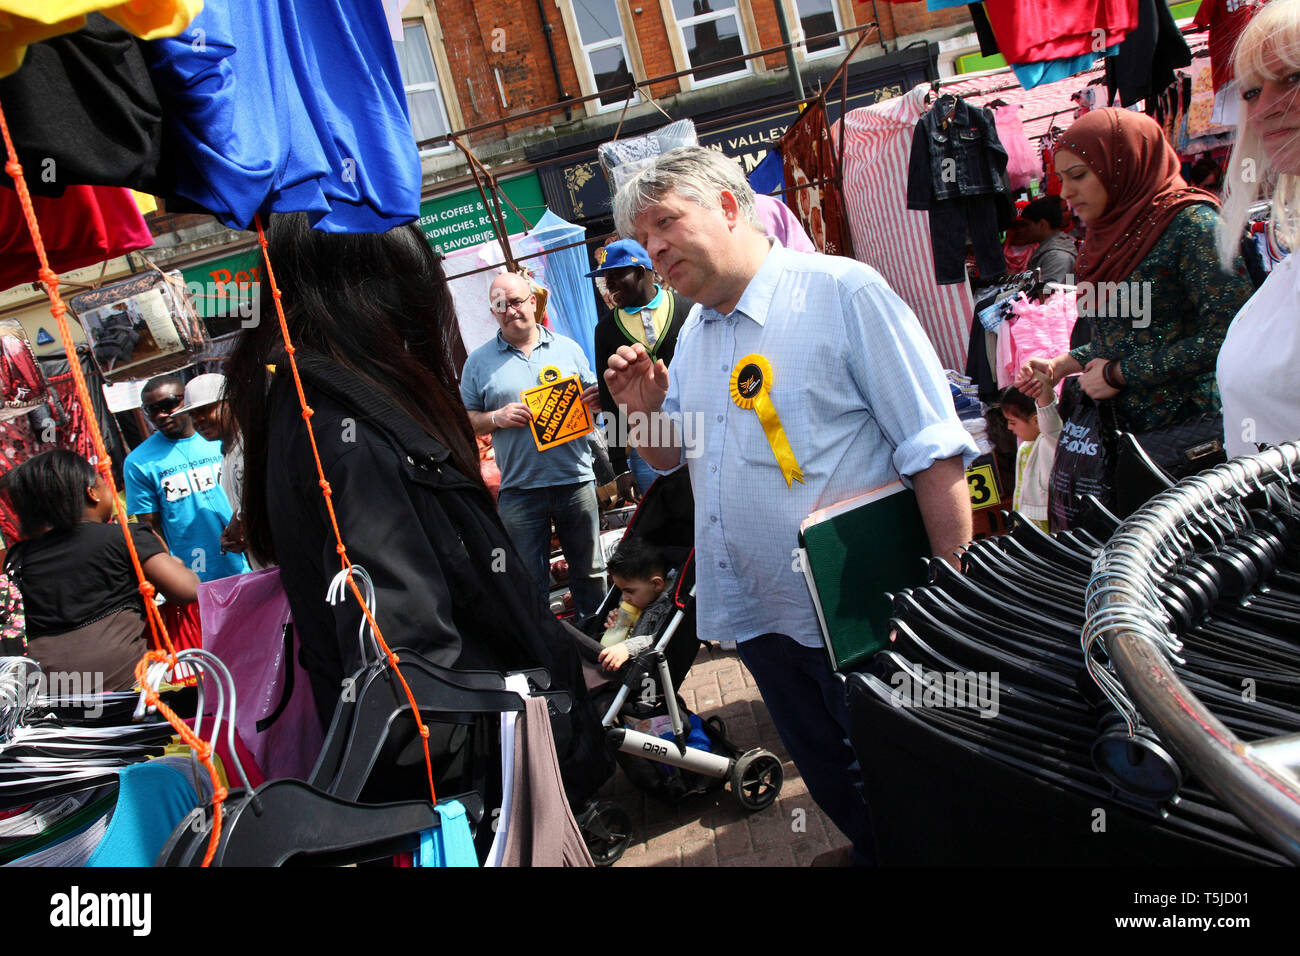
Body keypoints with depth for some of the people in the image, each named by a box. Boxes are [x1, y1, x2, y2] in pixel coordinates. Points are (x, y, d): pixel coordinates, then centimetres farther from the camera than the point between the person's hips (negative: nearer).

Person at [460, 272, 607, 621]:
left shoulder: (567, 348, 9)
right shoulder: (479, 362, 6)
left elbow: (592, 401, 16)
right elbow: (466, 420, 7)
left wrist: (598, 398, -7)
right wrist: (496, 418, -12)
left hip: (575, 479, 1)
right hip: (519, 489, -1)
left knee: (590, 572, 11)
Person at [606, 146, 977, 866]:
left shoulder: (842, 292, -12)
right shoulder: (692, 333, 9)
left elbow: (934, 452, -15)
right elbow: (671, 457, 20)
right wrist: (643, 410, -2)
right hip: (756, 613, 7)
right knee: (831, 782, 23)